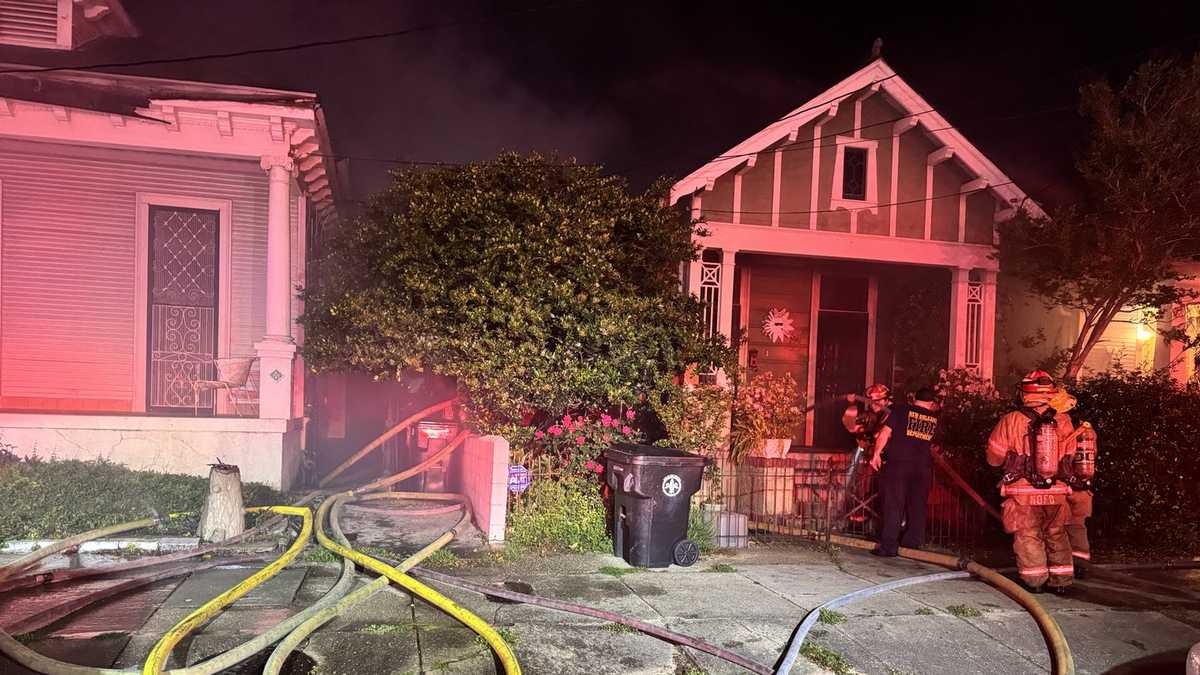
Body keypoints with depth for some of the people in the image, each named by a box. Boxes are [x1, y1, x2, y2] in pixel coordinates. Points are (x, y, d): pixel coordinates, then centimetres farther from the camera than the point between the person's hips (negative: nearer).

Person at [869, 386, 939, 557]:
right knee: (917, 506, 13)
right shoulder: (935, 419, 10)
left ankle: (889, 546, -3)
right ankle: (912, 542, 18)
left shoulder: (901, 411, 0)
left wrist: (876, 454, 0)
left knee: (893, 505, -1)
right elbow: (931, 442, 18)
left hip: (897, 464, -3)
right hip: (923, 466, 3)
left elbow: (884, 434, -5)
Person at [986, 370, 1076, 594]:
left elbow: (994, 458, -2)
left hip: (1023, 493, -3)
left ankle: (1035, 581, 10)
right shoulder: (1063, 421, -2)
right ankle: (1062, 581, 22)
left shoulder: (1011, 421, -10)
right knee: (1057, 536, 17)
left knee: (1028, 536, 8)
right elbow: (1070, 458, 5)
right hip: (1056, 492, 3)